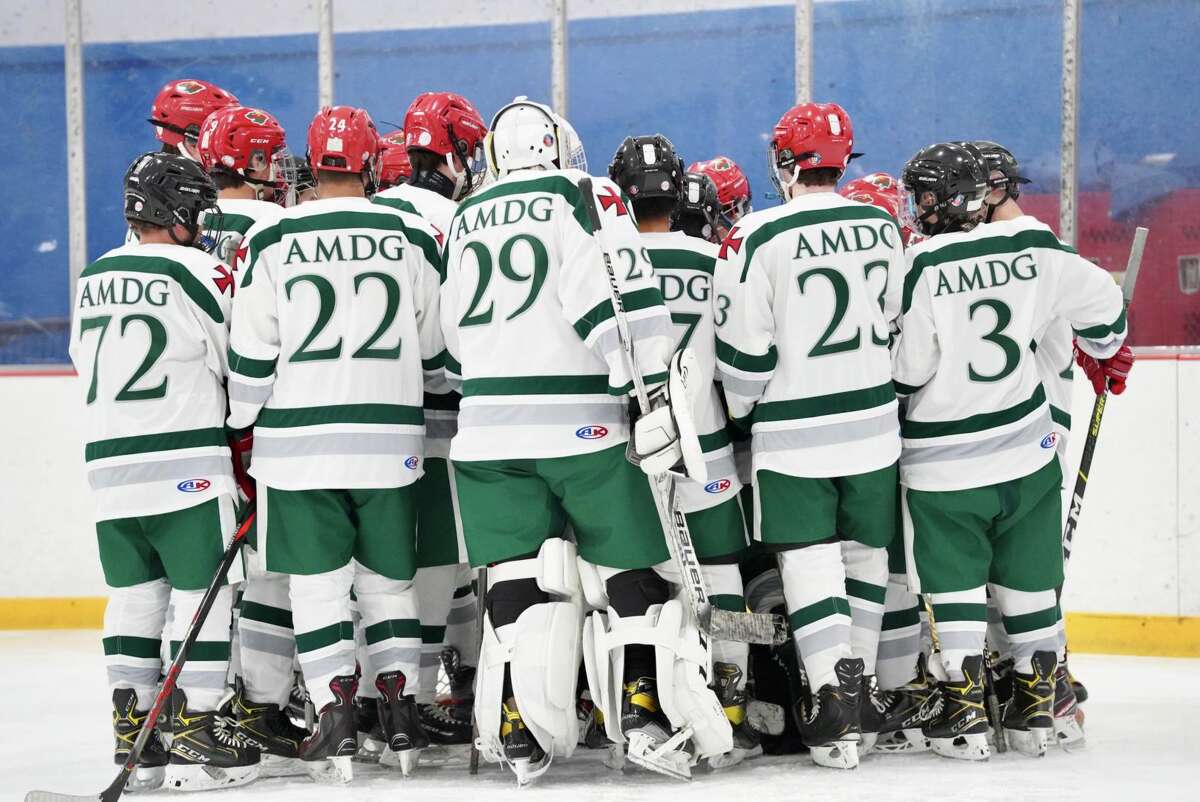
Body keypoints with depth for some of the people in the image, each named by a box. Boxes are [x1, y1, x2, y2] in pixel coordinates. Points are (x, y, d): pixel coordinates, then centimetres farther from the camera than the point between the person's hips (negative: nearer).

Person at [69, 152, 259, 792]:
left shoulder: (92, 280, 12)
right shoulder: (197, 272, -9)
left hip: (108, 463, 7)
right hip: (185, 464, -7)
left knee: (134, 593, 12)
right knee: (202, 591, -1)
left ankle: (134, 733, 13)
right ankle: (195, 734, -2)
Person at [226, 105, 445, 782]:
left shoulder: (274, 239, -3)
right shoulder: (412, 237, 1)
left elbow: (251, 353, -3)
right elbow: (433, 348, 10)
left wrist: (243, 427, 9)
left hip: (299, 439, -1)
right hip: (389, 440, 2)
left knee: (318, 581, 3)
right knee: (389, 577, 13)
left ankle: (336, 716, -3)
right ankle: (402, 708, 12)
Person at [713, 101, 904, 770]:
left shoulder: (759, 238, -15)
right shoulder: (881, 228, 2)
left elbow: (744, 349, -12)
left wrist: (742, 409, 6)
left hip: (794, 432, -5)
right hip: (873, 424, 5)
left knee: (810, 562, -1)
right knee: (865, 552, 17)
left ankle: (835, 705, -10)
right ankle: (858, 682, 26)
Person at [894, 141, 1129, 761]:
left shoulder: (926, 264, -16)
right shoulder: (1033, 247, -3)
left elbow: (907, 367, -15)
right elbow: (1099, 298, 9)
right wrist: (1106, 350, 29)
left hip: (945, 460, -4)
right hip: (1026, 445, 4)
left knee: (954, 583, 4)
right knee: (1028, 577, 14)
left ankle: (965, 713, 0)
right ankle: (1038, 707, 19)